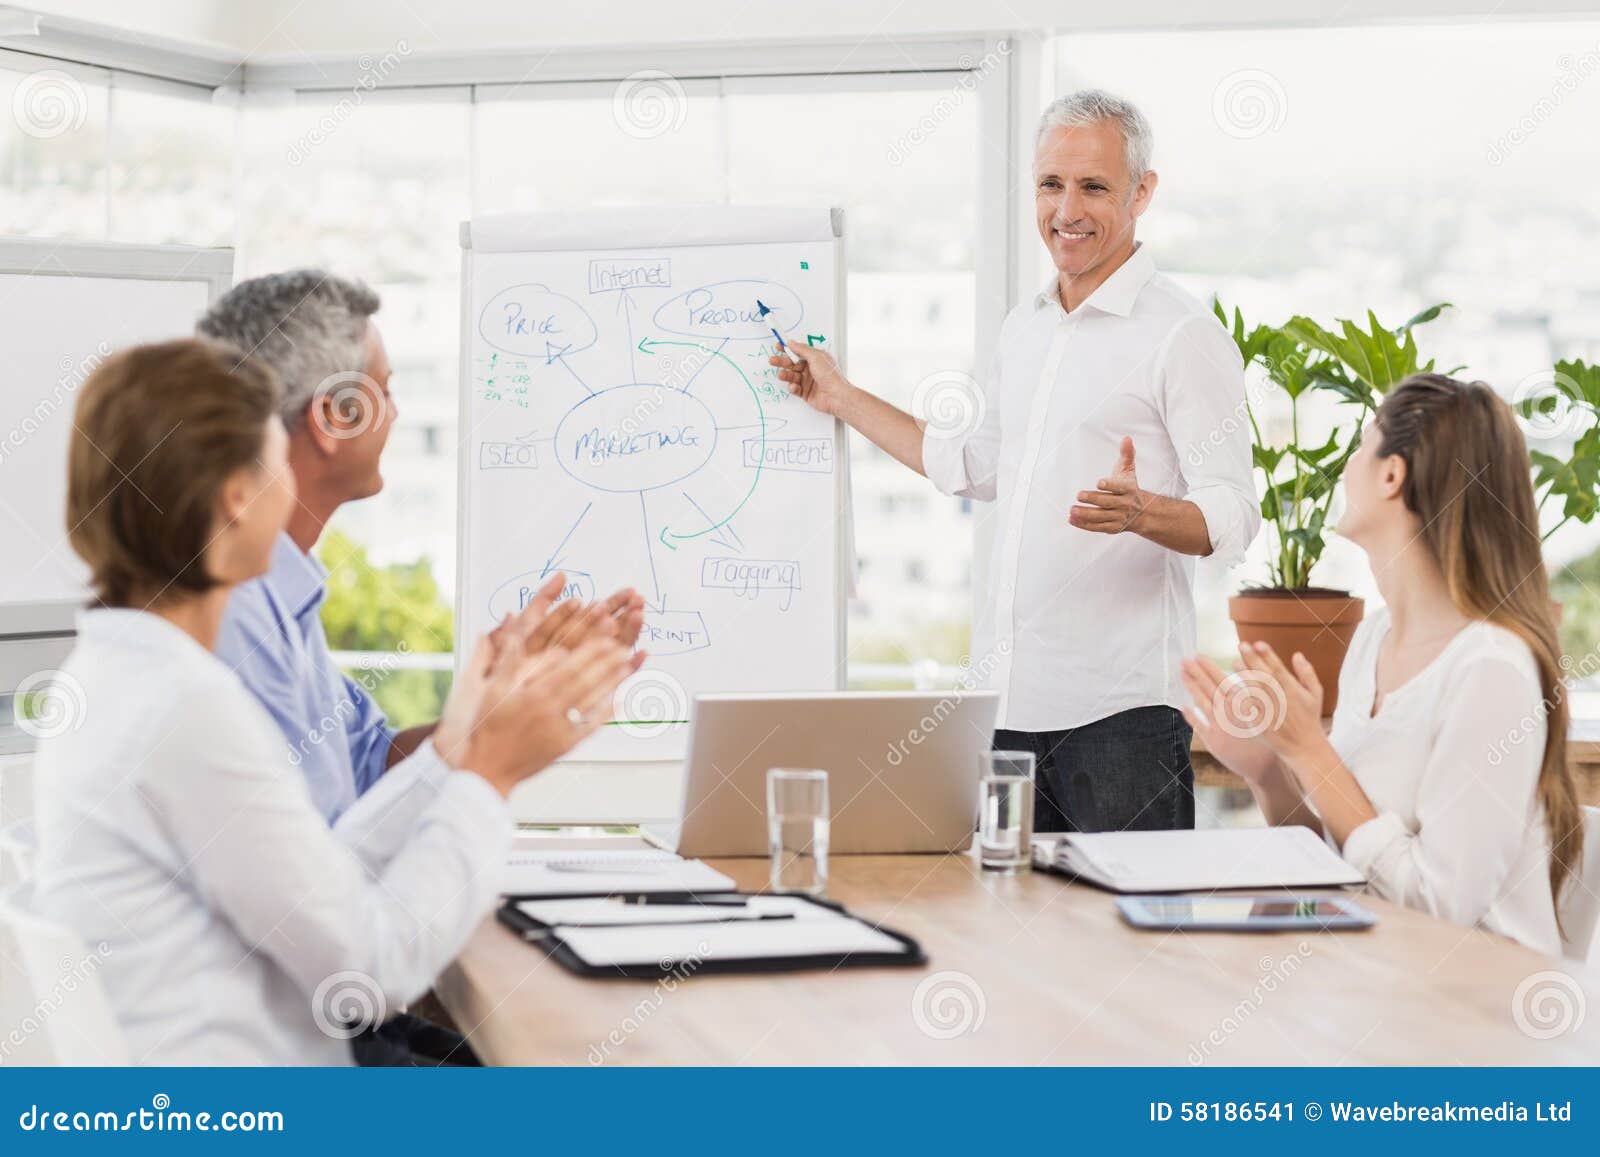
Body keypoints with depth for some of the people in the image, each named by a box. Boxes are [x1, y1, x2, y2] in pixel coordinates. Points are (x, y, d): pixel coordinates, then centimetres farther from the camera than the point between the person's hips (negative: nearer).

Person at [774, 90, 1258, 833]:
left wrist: (1141, 513, -32)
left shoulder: (1185, 336, -7)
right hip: (1007, 697, 7)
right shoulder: (1024, 327, 16)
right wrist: (841, 398, 32)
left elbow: (1234, 517, -12)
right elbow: (974, 464, 29)